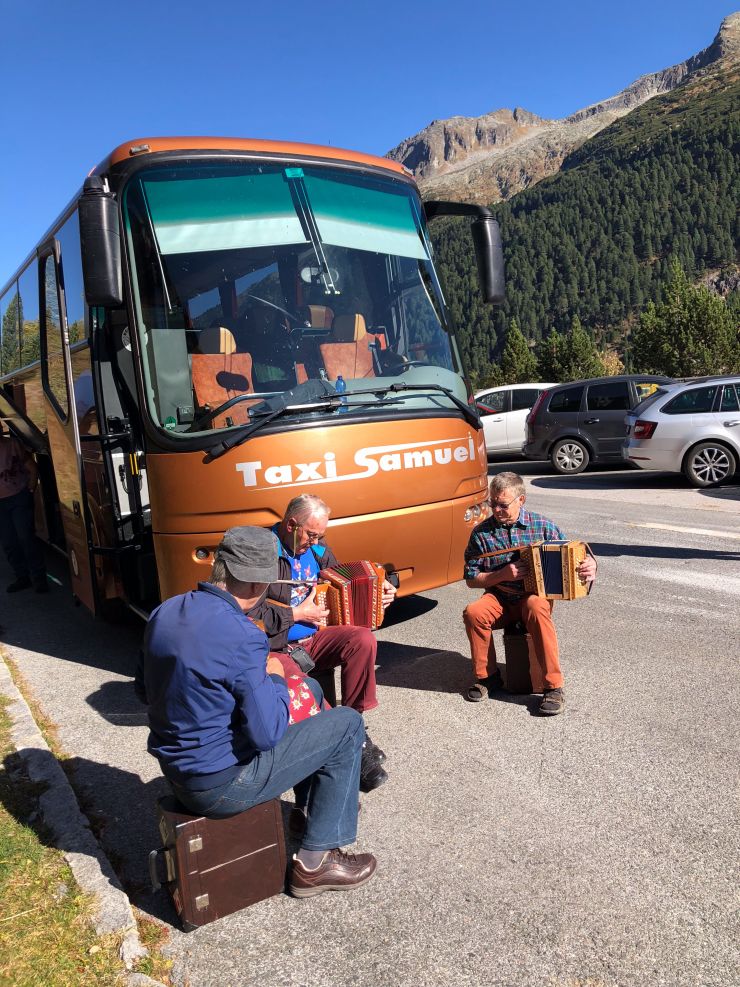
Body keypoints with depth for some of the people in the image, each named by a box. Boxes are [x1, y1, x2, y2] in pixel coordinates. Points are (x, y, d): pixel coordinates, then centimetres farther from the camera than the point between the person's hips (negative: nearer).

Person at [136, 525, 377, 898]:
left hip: (174, 770, 8)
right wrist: (274, 677, -6)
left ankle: (321, 803, 41)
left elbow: (144, 692, 11)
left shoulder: (163, 612, -3)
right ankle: (315, 861, 12)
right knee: (347, 724, 3)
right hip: (219, 786, -8)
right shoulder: (242, 636, -27)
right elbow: (267, 734, -24)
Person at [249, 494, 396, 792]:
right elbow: (247, 615, -19)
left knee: (363, 639, -22)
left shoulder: (317, 549, 10)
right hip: (277, 648, -6)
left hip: (315, 639, 6)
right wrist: (297, 614, -13)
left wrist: (379, 588, 10)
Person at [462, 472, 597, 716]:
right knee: (473, 612, -29)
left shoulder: (542, 526, -2)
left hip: (534, 595, -1)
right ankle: (487, 676, -6)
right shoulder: (481, 533, -1)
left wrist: (590, 565, -19)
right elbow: (471, 579, 1)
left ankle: (553, 686, -27)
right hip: (499, 599, 2)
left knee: (537, 607, -36)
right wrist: (503, 574, -16)